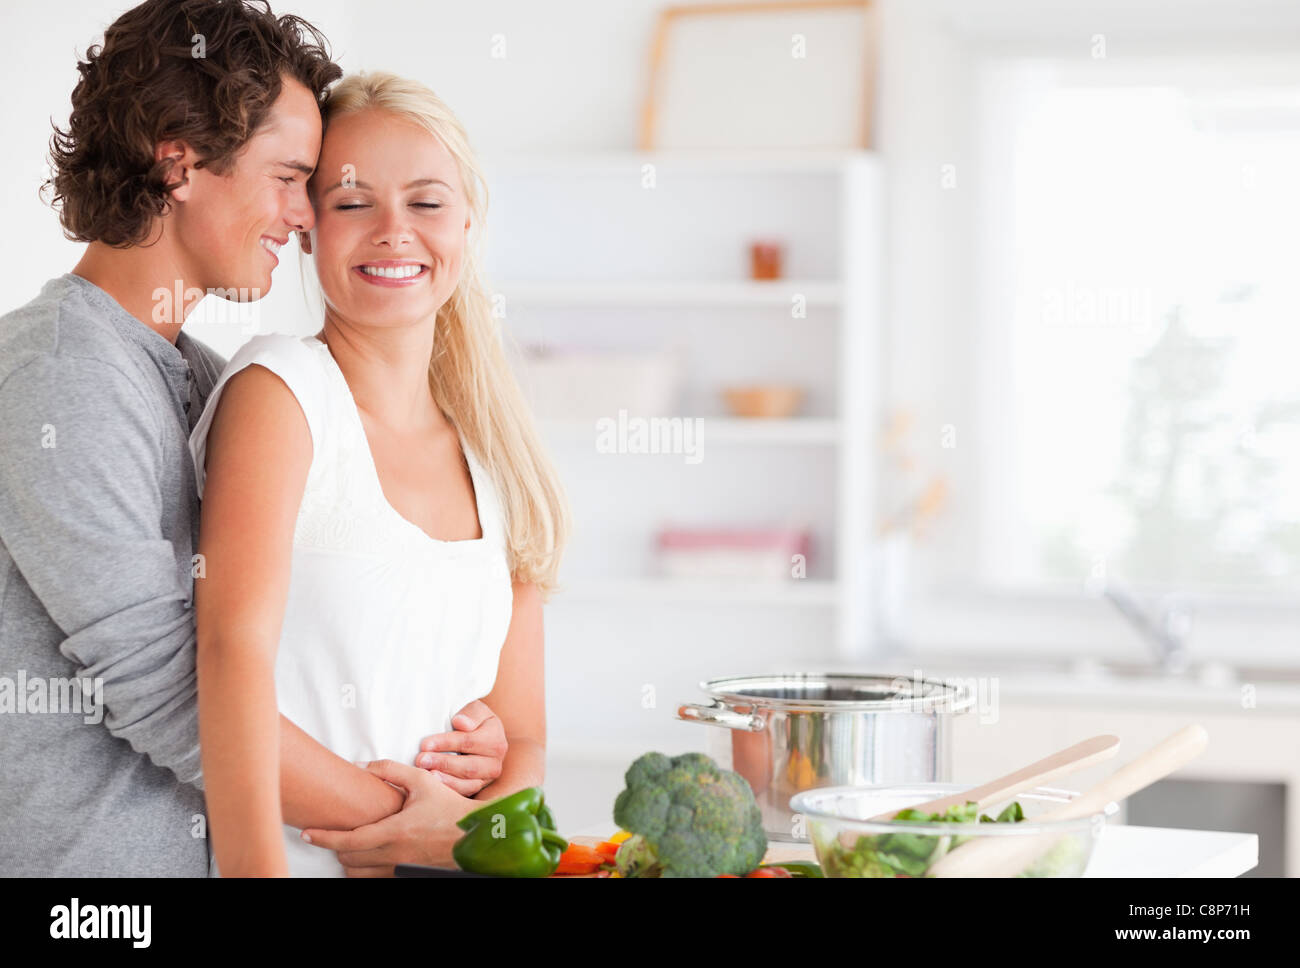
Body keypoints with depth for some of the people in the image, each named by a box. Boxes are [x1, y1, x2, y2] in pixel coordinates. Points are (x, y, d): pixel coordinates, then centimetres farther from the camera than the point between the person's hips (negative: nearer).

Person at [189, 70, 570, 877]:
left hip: (443, 867, 4)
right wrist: (257, 864, -29)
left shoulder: (497, 464, 13)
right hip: (295, 857, -4)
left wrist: (474, 824, -7)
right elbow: (236, 641, -16)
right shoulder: (280, 387, -2)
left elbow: (522, 736, 14)